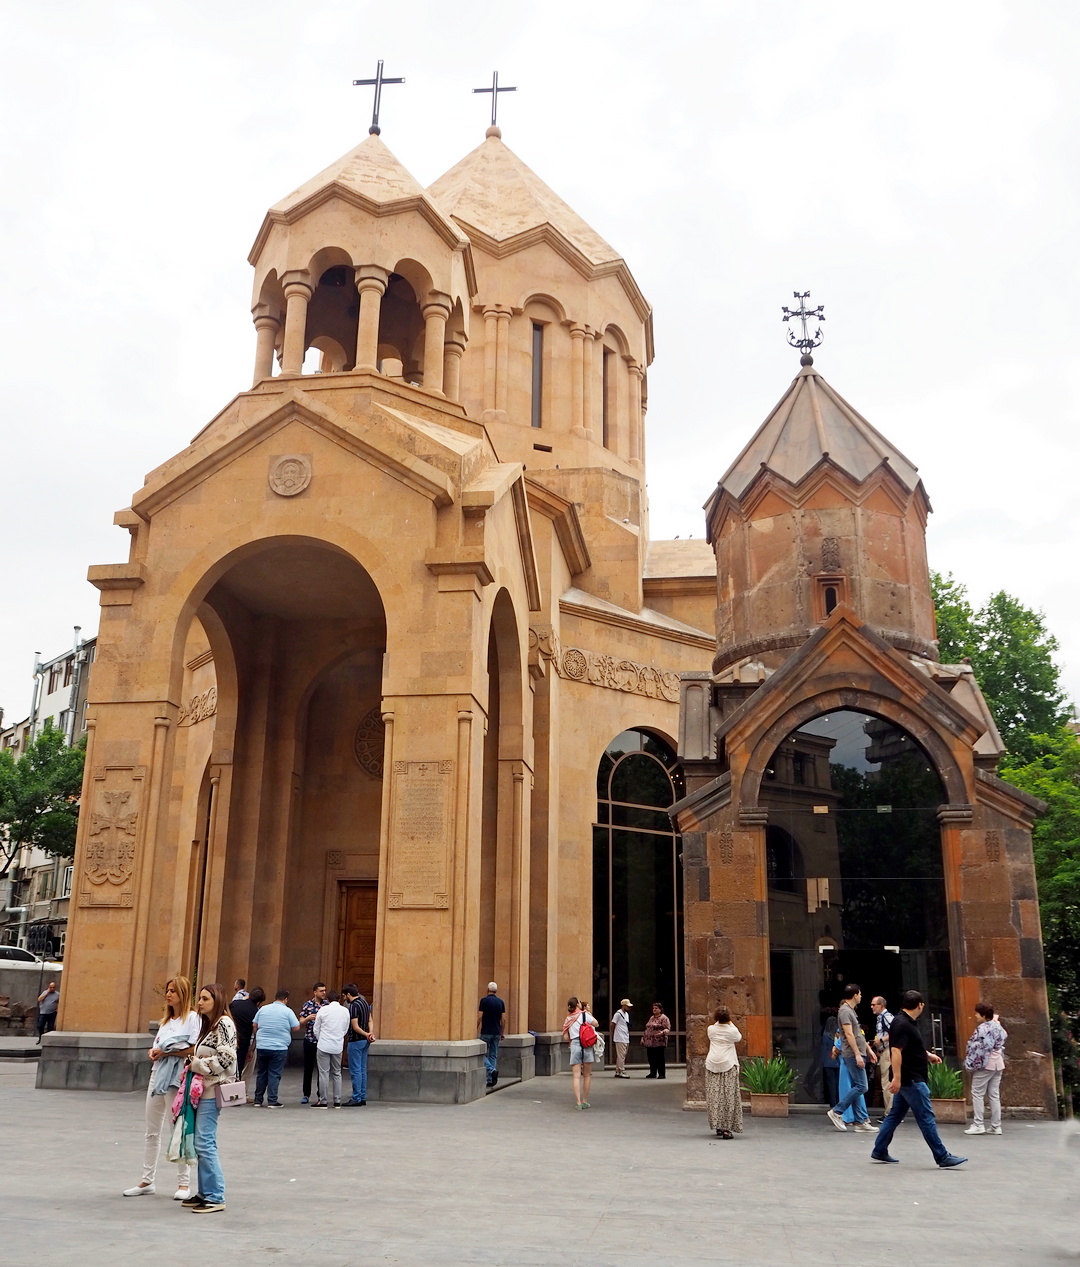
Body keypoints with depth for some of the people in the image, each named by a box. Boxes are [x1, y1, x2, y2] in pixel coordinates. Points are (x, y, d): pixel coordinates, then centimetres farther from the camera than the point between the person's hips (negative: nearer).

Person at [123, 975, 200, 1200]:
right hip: (157, 1074, 8)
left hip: (177, 1078, -8)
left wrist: (167, 1052, -15)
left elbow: (195, 1050, -17)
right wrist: (153, 1052, 0)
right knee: (152, 1132, 11)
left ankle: (183, 1183, 8)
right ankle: (147, 1181, 19)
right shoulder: (166, 1020, 20)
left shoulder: (192, 1018, -7)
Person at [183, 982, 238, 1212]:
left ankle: (215, 1197, -6)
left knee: (204, 1143, -11)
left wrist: (196, 1064, -9)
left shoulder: (224, 1024, -11)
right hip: (203, 1089, 10)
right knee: (203, 1143, 12)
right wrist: (193, 1064, 7)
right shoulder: (209, 1025, 18)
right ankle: (205, 1193, 20)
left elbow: (225, 1059, -19)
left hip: (213, 1091, -10)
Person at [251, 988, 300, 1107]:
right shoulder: (288, 1011, -4)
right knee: (274, 1074, 2)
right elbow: (296, 1027, -4)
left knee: (261, 1073, 13)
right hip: (279, 1047, -3)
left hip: (261, 1046, 3)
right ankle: (272, 1101, 1)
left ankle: (258, 1100, 18)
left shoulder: (263, 1009, 6)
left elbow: (254, 1026, 10)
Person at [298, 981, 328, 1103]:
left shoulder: (328, 1005, 3)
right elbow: (301, 1022, 2)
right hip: (309, 1041, -1)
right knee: (308, 1068, 6)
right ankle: (306, 1095, 17)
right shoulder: (307, 1005, 0)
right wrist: (308, 1018, -17)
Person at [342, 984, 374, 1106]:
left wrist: (367, 1034, -11)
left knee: (355, 1071, -3)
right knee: (363, 1070, 12)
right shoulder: (365, 1002, 10)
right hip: (364, 1041, 9)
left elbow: (355, 1027, -21)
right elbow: (370, 1020, 10)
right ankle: (362, 1097, 16)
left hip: (356, 1041, -9)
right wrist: (370, 1033, -4)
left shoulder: (353, 1006, -18)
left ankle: (356, 1098, -1)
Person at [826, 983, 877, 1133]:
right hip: (852, 1054, -10)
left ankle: (861, 1121, 9)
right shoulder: (845, 1011, -13)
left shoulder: (851, 1010, 19)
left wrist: (868, 1050, 24)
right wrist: (857, 1054, -22)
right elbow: (849, 1034, -19)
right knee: (861, 1086, -10)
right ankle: (837, 1112, -6)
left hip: (856, 1054, 10)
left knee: (857, 1087, 8)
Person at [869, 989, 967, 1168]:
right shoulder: (902, 1024, -20)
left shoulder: (907, 1022, 13)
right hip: (910, 1080, -11)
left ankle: (879, 1152, 18)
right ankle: (943, 1158, 0)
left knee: (895, 1114, 13)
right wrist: (896, 1077, -30)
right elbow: (896, 1050, -27)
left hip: (907, 1079, 11)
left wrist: (928, 1055, 33)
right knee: (926, 1118, -5)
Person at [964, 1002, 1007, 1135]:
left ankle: (978, 1125, -4)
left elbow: (977, 1048, -16)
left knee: (977, 1094, -2)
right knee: (994, 1095, 9)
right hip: (998, 1064, 8)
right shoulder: (998, 1026, 9)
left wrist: (971, 1064, -12)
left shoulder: (982, 1029, -15)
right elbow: (1001, 1044, 17)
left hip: (984, 1064, -8)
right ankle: (996, 1126, 9)